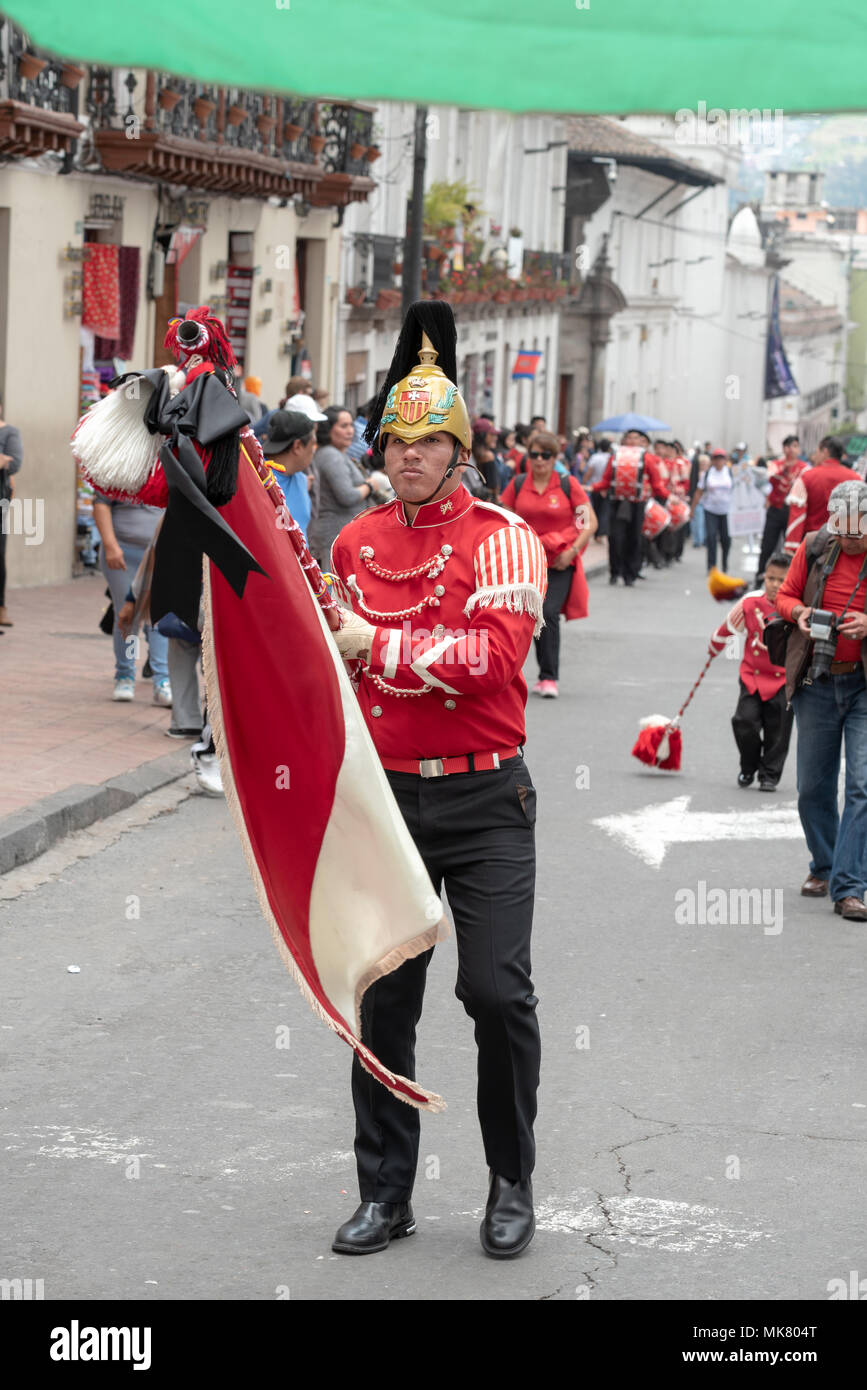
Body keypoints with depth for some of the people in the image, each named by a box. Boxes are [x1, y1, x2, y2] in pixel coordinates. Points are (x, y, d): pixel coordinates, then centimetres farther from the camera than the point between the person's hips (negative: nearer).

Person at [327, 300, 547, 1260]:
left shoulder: (503, 538, -8)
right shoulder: (354, 542, 8)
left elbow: (490, 655, -22)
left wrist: (377, 645, -18)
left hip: (486, 802, -4)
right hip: (385, 799, 4)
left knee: (496, 990, -8)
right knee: (383, 1001, 6)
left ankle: (512, 1185, 11)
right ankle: (386, 1194, 18)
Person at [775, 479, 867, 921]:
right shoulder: (814, 547, -1)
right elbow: (785, 595, 11)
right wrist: (800, 613, -10)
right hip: (817, 683, 3)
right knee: (813, 786, 10)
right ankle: (823, 867, 32)